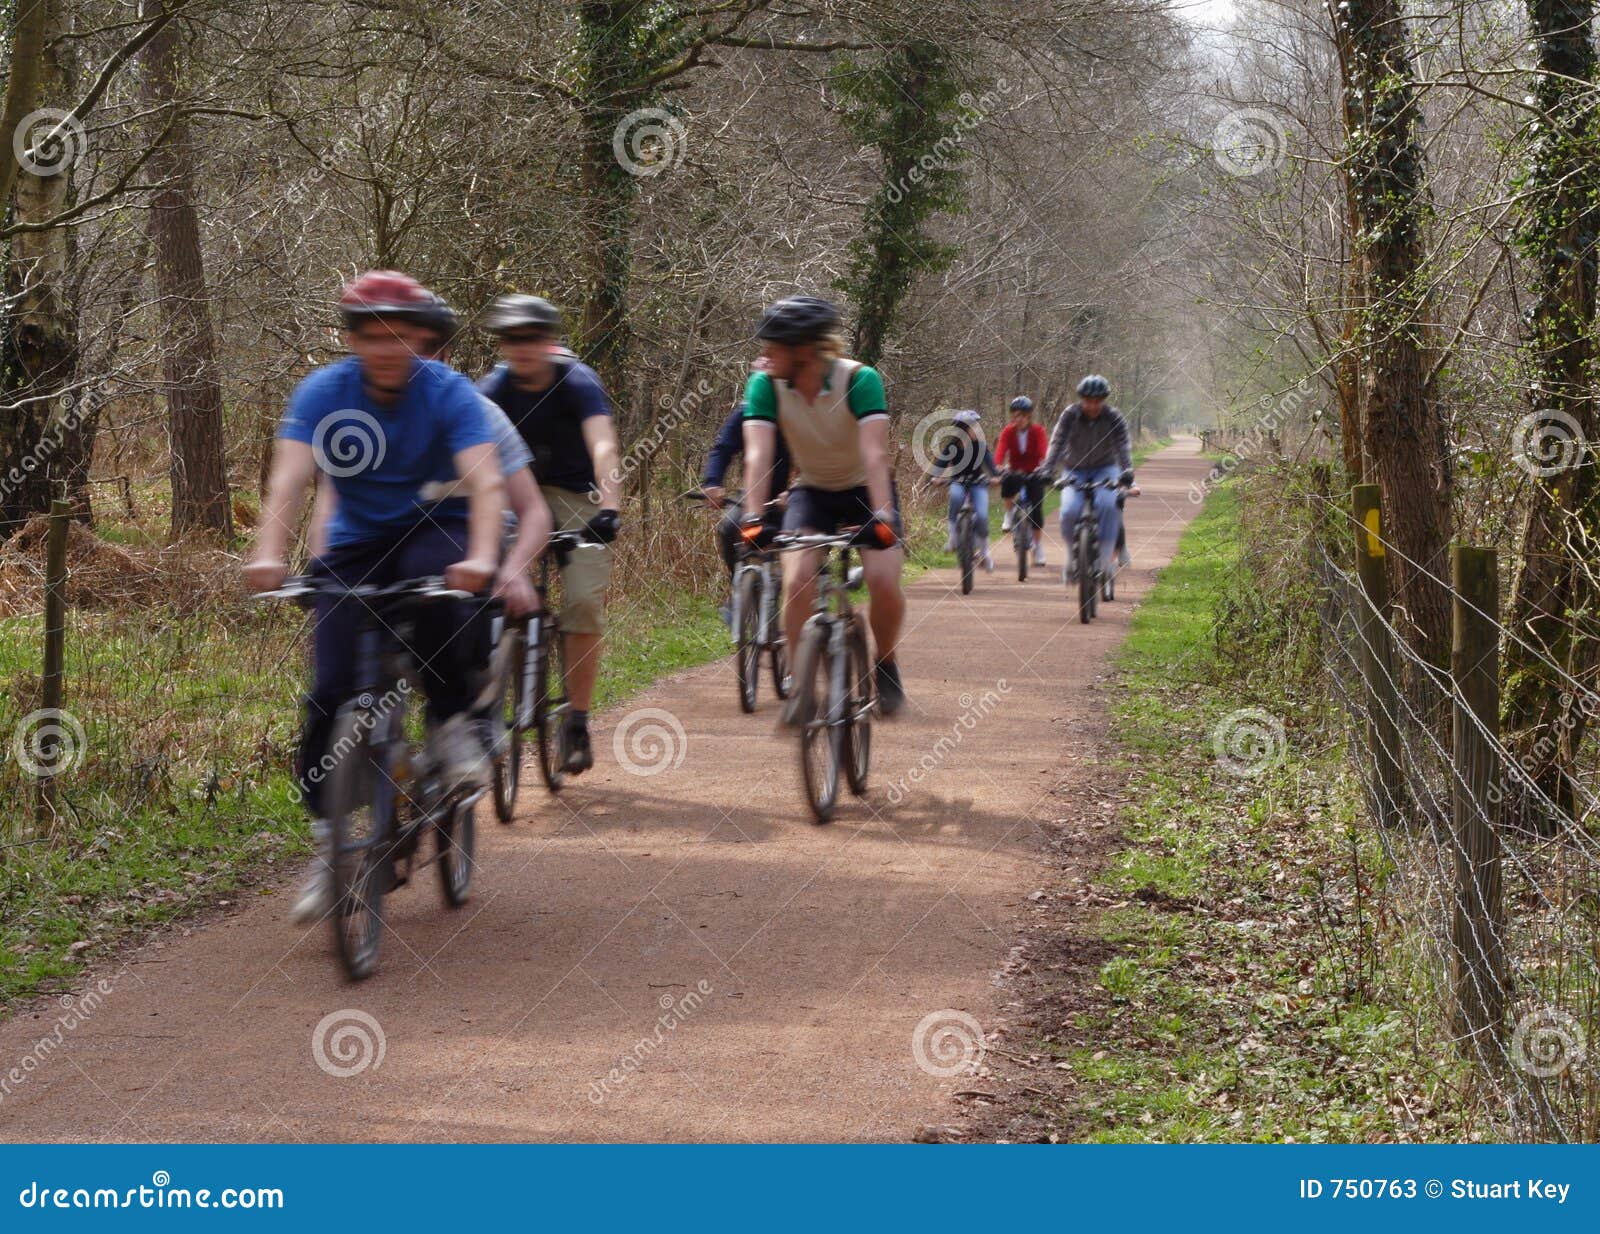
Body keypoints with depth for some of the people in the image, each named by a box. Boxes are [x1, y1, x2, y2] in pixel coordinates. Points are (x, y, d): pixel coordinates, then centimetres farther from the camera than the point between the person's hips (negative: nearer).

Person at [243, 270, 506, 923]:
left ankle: (451, 723, -16)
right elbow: (290, 473, -27)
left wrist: (481, 557, -48)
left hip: (432, 532, -1)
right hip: (355, 546, 2)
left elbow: (486, 481, -29)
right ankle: (327, 844, -1)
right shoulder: (323, 391, -13)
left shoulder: (449, 392, -16)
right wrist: (268, 552, -45)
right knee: (330, 692, -13)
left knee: (436, 582, -38)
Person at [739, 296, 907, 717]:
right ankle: (802, 682, -8)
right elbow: (758, 454, -29)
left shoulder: (859, 379, -27)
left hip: (864, 491, -2)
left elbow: (875, 453, -37)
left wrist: (881, 517, -49)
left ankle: (885, 664, 7)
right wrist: (753, 518, -42)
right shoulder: (766, 385, -20)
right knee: (797, 582, -23)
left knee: (884, 580, -21)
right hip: (811, 492, 2)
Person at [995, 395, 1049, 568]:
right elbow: (1000, 451, -23)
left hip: (1034, 474, -1)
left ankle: (1038, 547, 4)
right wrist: (998, 468, -42)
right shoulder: (1008, 432, -11)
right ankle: (1010, 514, -6)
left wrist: (1043, 468, -44)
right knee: (1006, 483, -34)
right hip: (1015, 473, 1)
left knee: (1036, 508, -11)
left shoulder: (1038, 431, -13)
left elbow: (1044, 451, -25)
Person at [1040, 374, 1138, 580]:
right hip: (1076, 471, 0)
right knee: (1070, 511, -25)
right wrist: (1047, 472, -40)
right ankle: (1071, 557, -3)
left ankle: (1105, 557, -21)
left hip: (1105, 469, 0)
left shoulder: (1114, 418, -15)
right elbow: (1057, 443, -25)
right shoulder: (1070, 415, -15)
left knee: (1108, 505, -31)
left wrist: (1127, 472, -44)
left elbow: (1123, 446, -26)